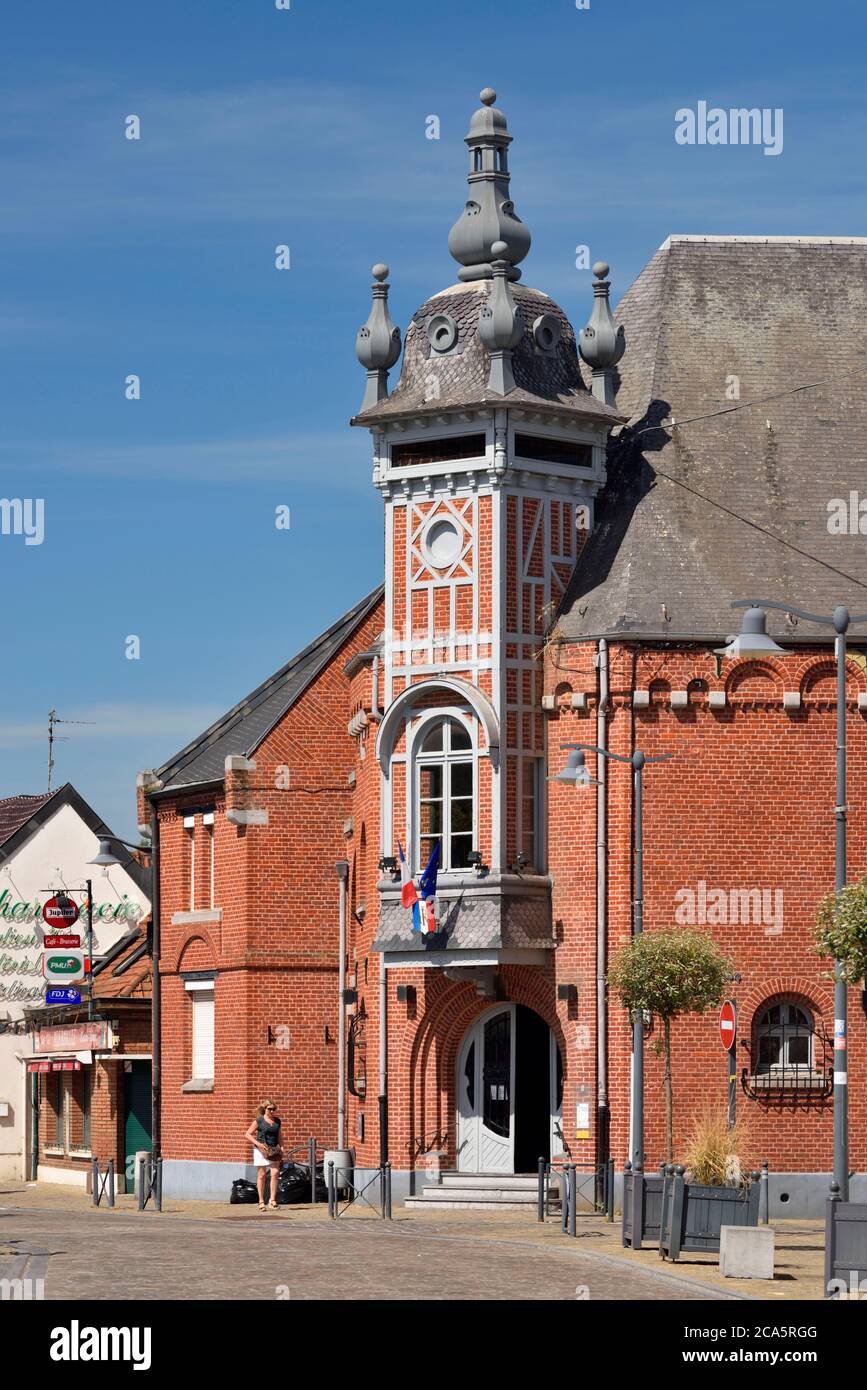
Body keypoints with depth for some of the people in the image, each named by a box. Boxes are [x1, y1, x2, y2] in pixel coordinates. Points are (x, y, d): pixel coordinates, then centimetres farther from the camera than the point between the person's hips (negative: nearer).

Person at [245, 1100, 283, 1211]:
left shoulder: (277, 1121, 11)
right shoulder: (259, 1121, -2)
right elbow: (248, 1135, -1)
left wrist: (280, 1148, 4)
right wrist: (257, 1143, -14)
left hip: (274, 1150, 3)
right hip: (261, 1149, -3)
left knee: (275, 1173, -10)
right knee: (262, 1175, 1)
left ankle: (272, 1200, -6)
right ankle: (261, 1201, 8)